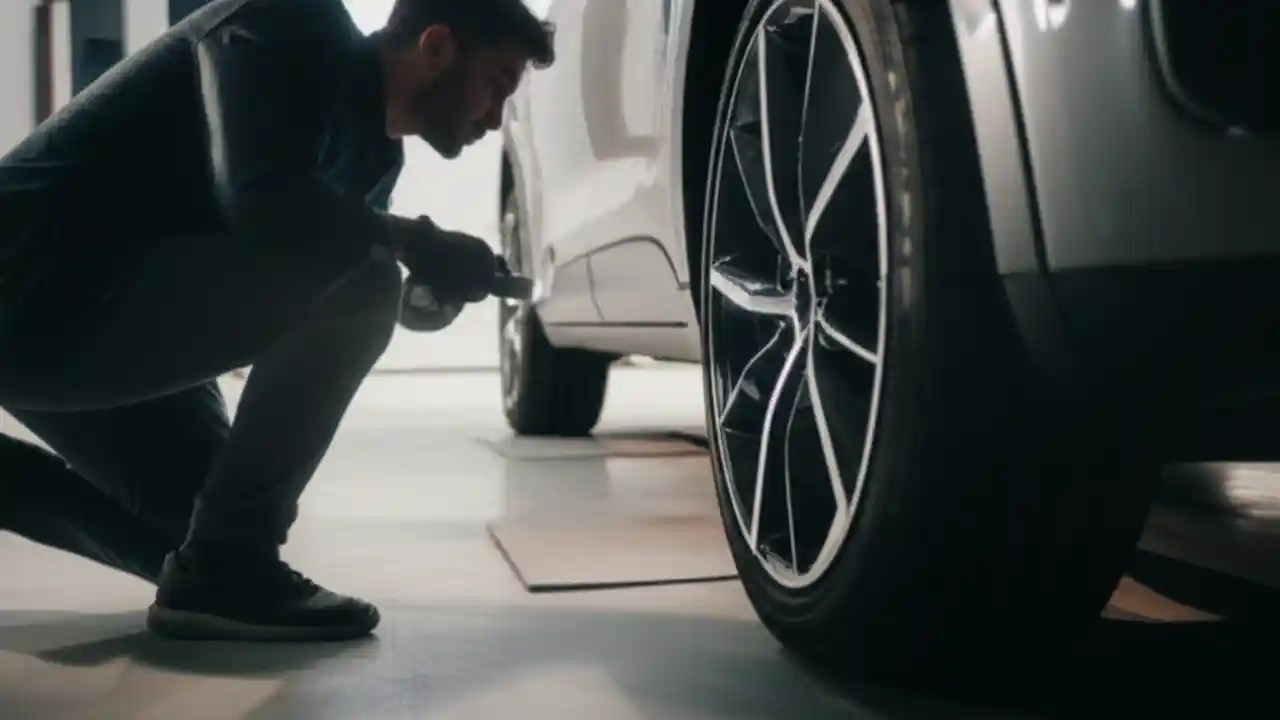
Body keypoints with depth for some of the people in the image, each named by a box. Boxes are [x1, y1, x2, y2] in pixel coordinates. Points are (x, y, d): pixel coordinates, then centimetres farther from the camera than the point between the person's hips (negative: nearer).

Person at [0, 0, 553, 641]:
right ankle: (222, 572, -15)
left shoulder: (374, 150, 11)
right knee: (355, 281, -22)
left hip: (97, 318, 10)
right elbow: (260, 200, -31)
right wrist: (418, 244, -19)